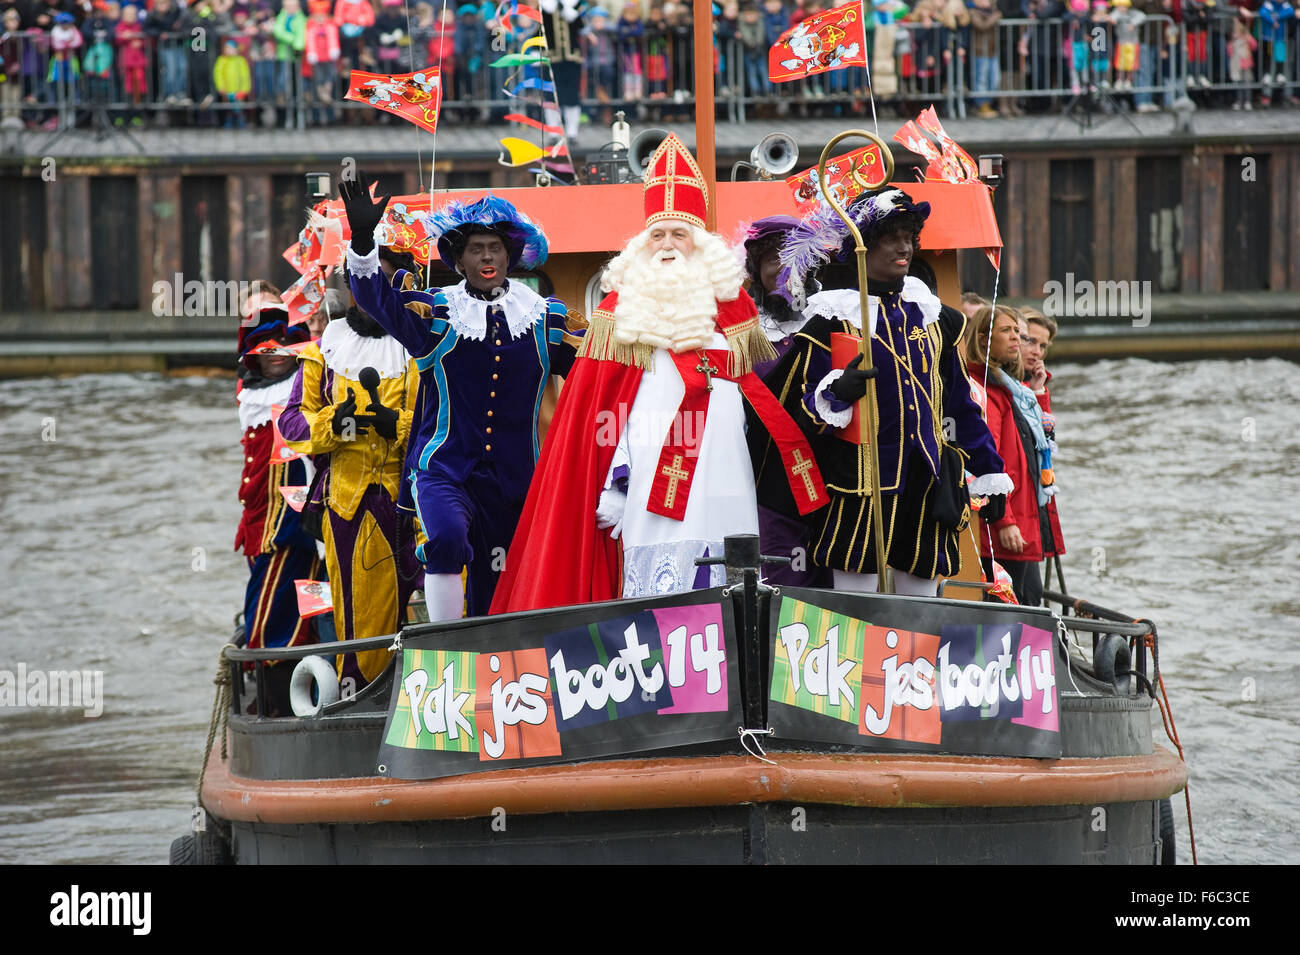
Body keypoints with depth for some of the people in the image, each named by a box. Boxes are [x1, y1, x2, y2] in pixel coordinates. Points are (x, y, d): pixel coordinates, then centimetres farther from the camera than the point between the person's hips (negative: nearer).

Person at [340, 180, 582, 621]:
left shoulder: (542, 319, 8)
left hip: (516, 479, 3)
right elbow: (376, 299, -13)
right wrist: (363, 240, -28)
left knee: (494, 592, 8)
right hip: (444, 467, -3)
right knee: (447, 537, -32)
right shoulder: (435, 315, 1)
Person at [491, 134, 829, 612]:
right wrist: (613, 478, -2)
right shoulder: (623, 302, 10)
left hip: (720, 470, 2)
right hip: (651, 475, -2)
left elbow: (760, 392, 16)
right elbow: (596, 403, 6)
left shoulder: (729, 299, 14)